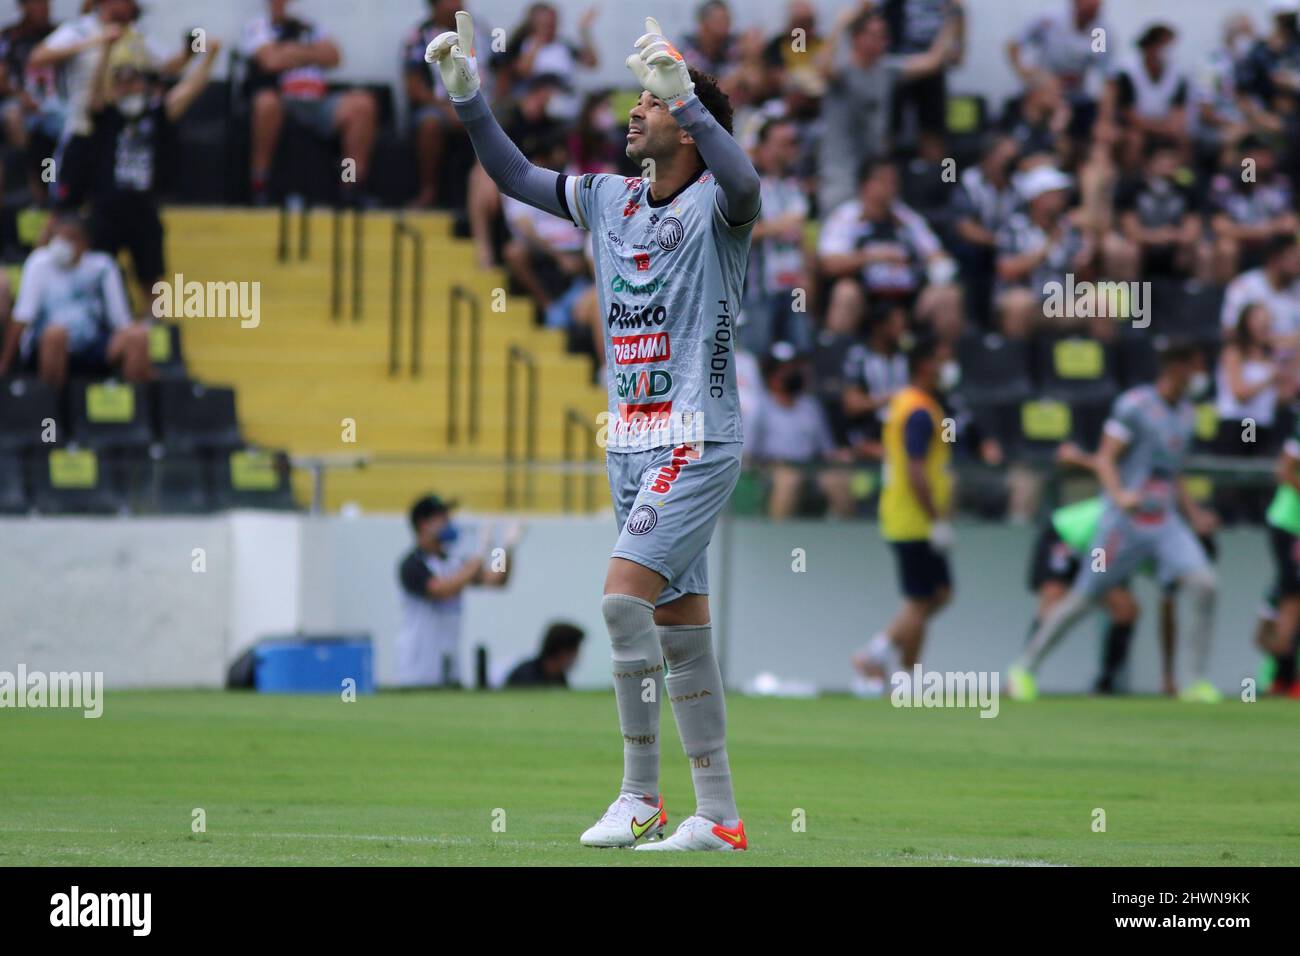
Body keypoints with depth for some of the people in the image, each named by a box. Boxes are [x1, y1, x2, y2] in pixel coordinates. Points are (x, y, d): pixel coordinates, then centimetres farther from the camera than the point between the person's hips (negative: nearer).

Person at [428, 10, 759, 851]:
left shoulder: (715, 207, -9)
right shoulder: (609, 201, 11)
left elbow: (743, 182, -33)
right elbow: (514, 174, 22)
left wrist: (686, 94, -46)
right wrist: (467, 93, 10)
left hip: (696, 444, -7)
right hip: (631, 443, 7)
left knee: (625, 594, -18)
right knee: (681, 627, 7)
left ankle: (641, 795, -12)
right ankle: (719, 816, 11)